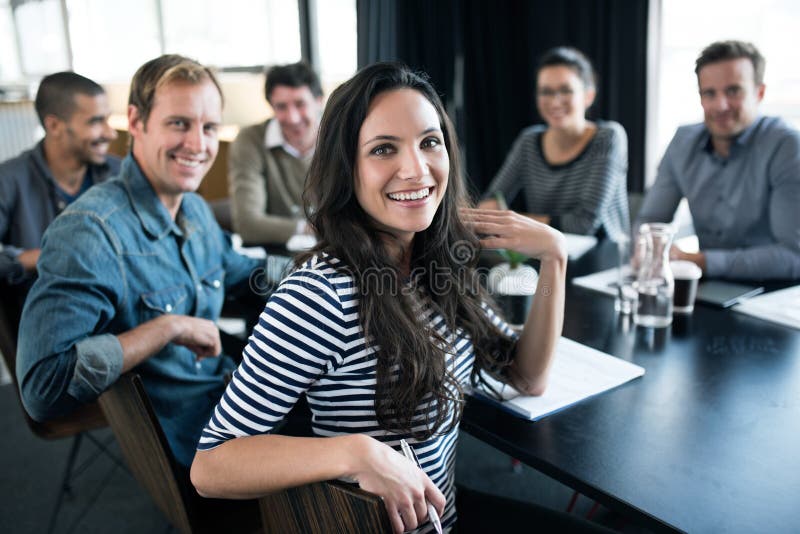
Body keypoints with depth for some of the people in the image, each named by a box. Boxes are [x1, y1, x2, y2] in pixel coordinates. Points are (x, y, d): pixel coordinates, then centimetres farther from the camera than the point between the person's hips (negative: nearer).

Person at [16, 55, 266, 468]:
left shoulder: (196, 210, 6)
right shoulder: (89, 231, -22)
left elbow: (236, 272, 27)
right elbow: (42, 388, -29)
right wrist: (170, 328, -27)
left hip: (225, 396, 9)